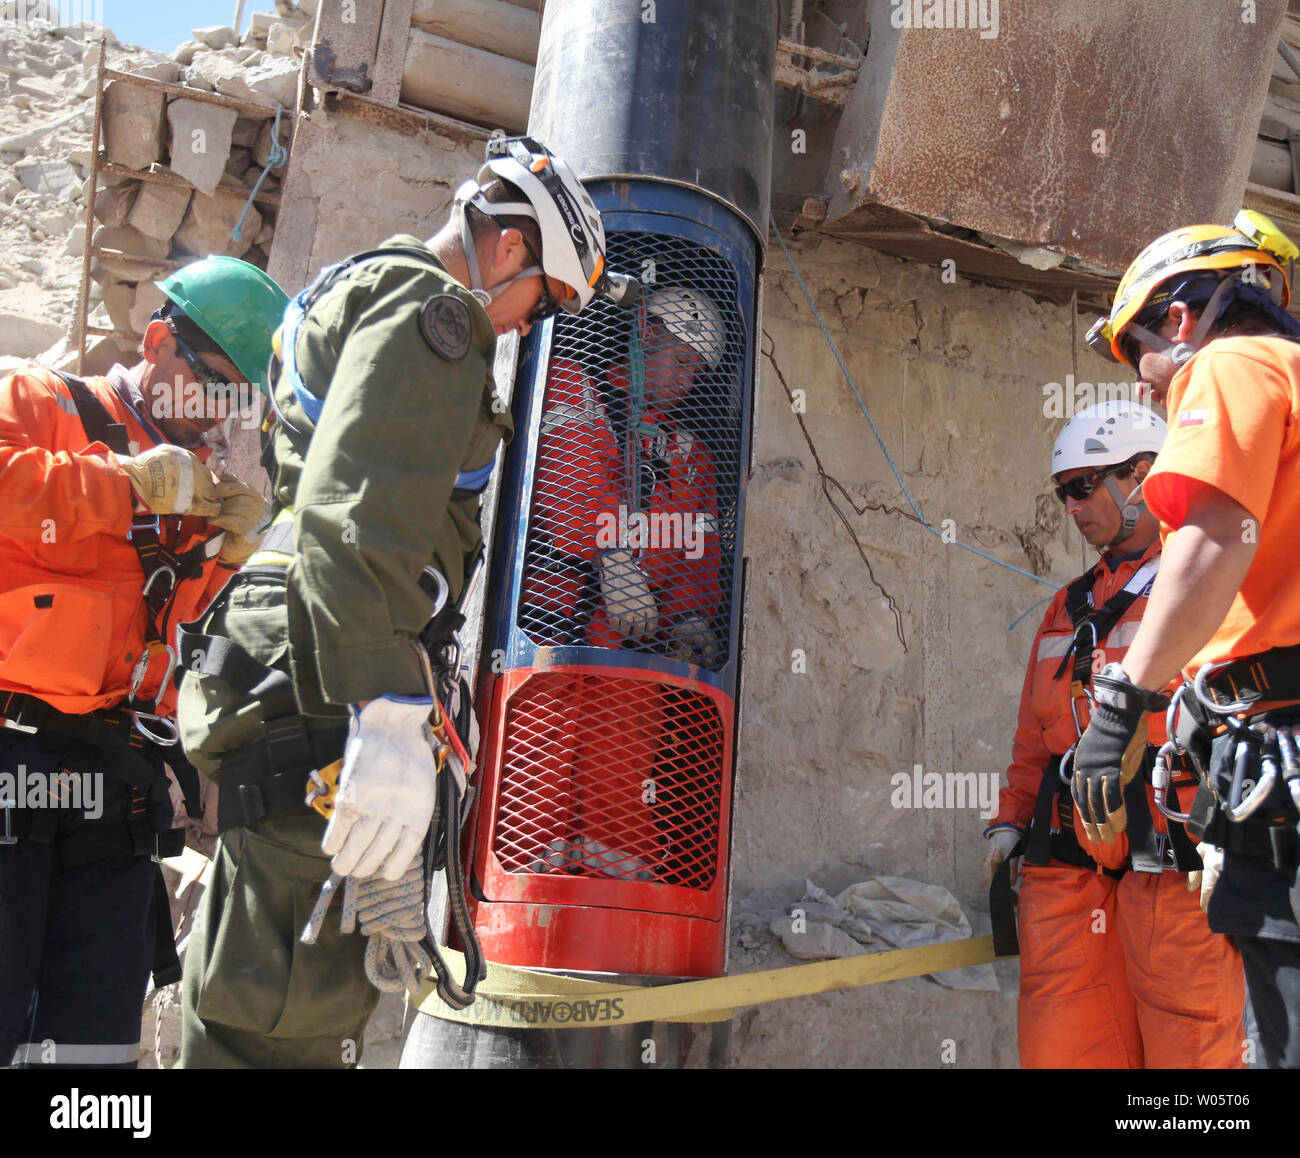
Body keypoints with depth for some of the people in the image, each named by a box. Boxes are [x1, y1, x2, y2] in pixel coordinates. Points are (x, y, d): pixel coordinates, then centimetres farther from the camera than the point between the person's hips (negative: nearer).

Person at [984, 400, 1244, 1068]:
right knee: (1061, 1046, 4)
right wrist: (1011, 819, 17)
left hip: (1173, 863, -6)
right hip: (1068, 860, 6)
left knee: (1188, 1046, -5)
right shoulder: (1070, 606, 23)